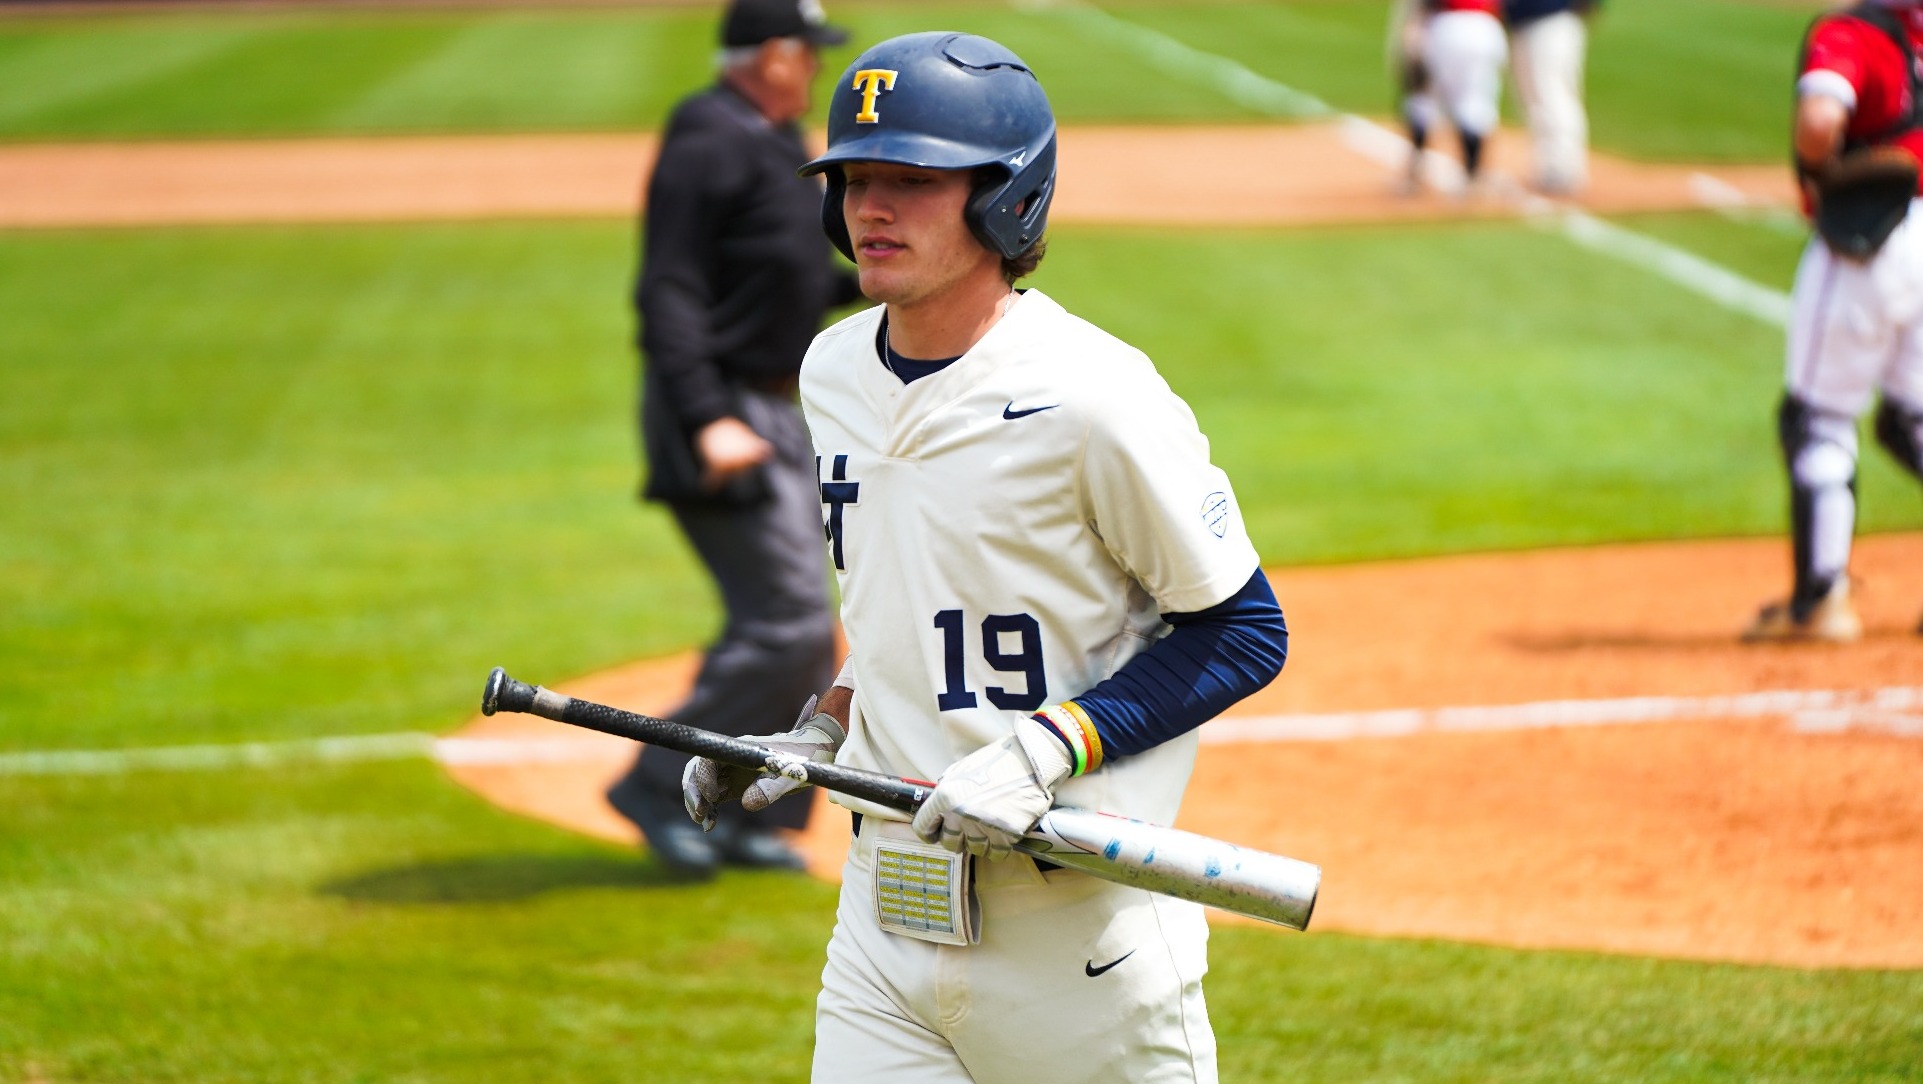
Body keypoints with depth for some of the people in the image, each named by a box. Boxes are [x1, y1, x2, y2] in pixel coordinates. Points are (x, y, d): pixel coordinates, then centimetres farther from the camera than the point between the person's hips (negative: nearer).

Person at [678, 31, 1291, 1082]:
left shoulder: (1090, 398, -15)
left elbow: (1245, 633, -10)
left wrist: (1049, 749, -20)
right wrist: (821, 729, 9)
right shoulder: (834, 372, 8)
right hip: (883, 916, 6)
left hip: (1079, 934, -6)